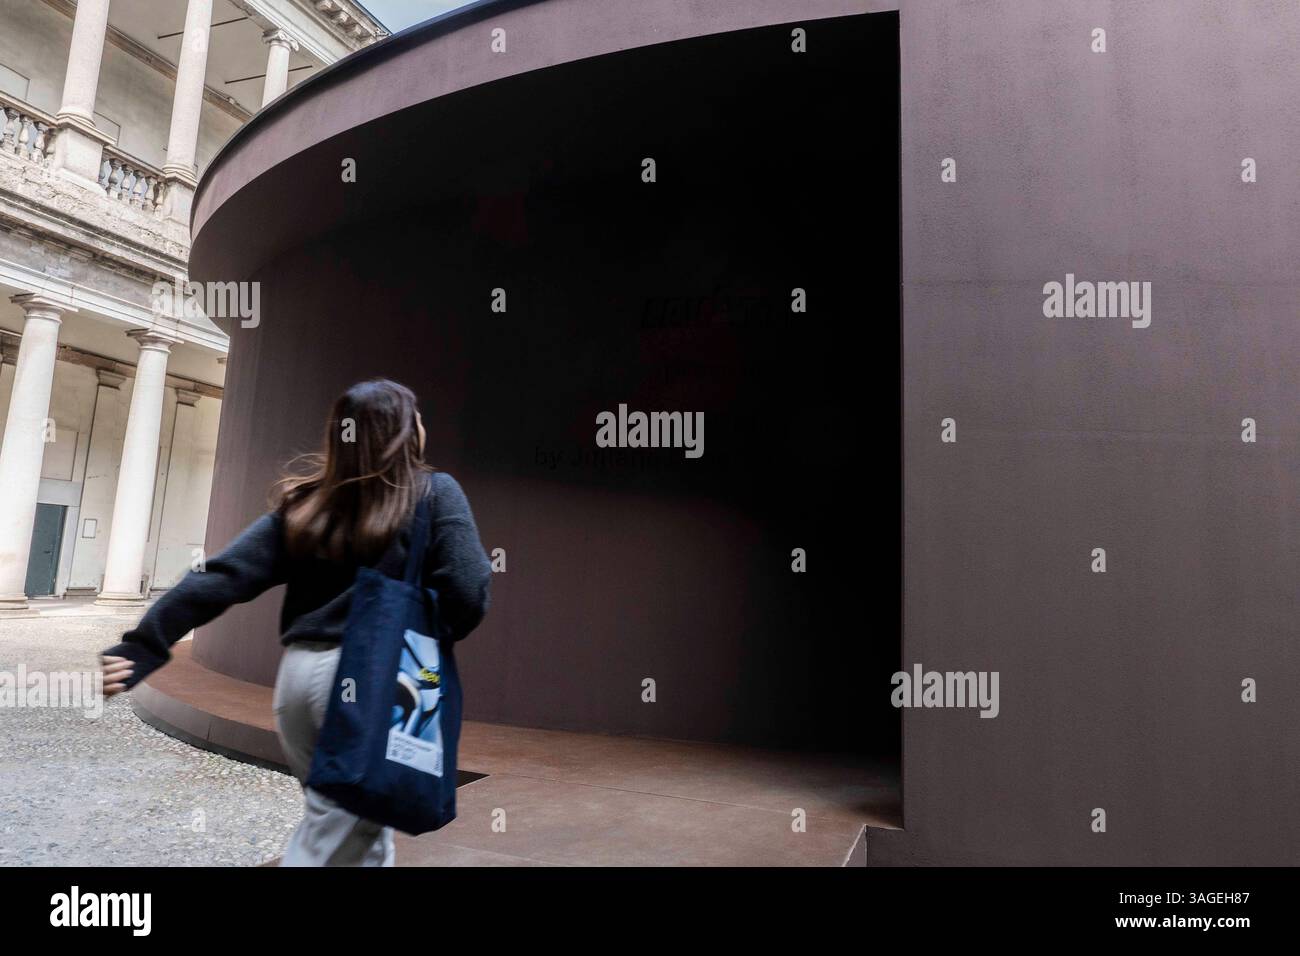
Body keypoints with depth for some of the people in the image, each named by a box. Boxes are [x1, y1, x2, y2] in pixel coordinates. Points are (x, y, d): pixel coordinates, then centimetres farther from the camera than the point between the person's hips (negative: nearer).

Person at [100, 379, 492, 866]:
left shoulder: (305, 501, 8)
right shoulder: (435, 492, -5)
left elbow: (224, 577, -1)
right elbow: (467, 594, -13)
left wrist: (141, 647, -5)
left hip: (299, 672, 6)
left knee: (359, 824, 26)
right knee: (336, 842, 9)